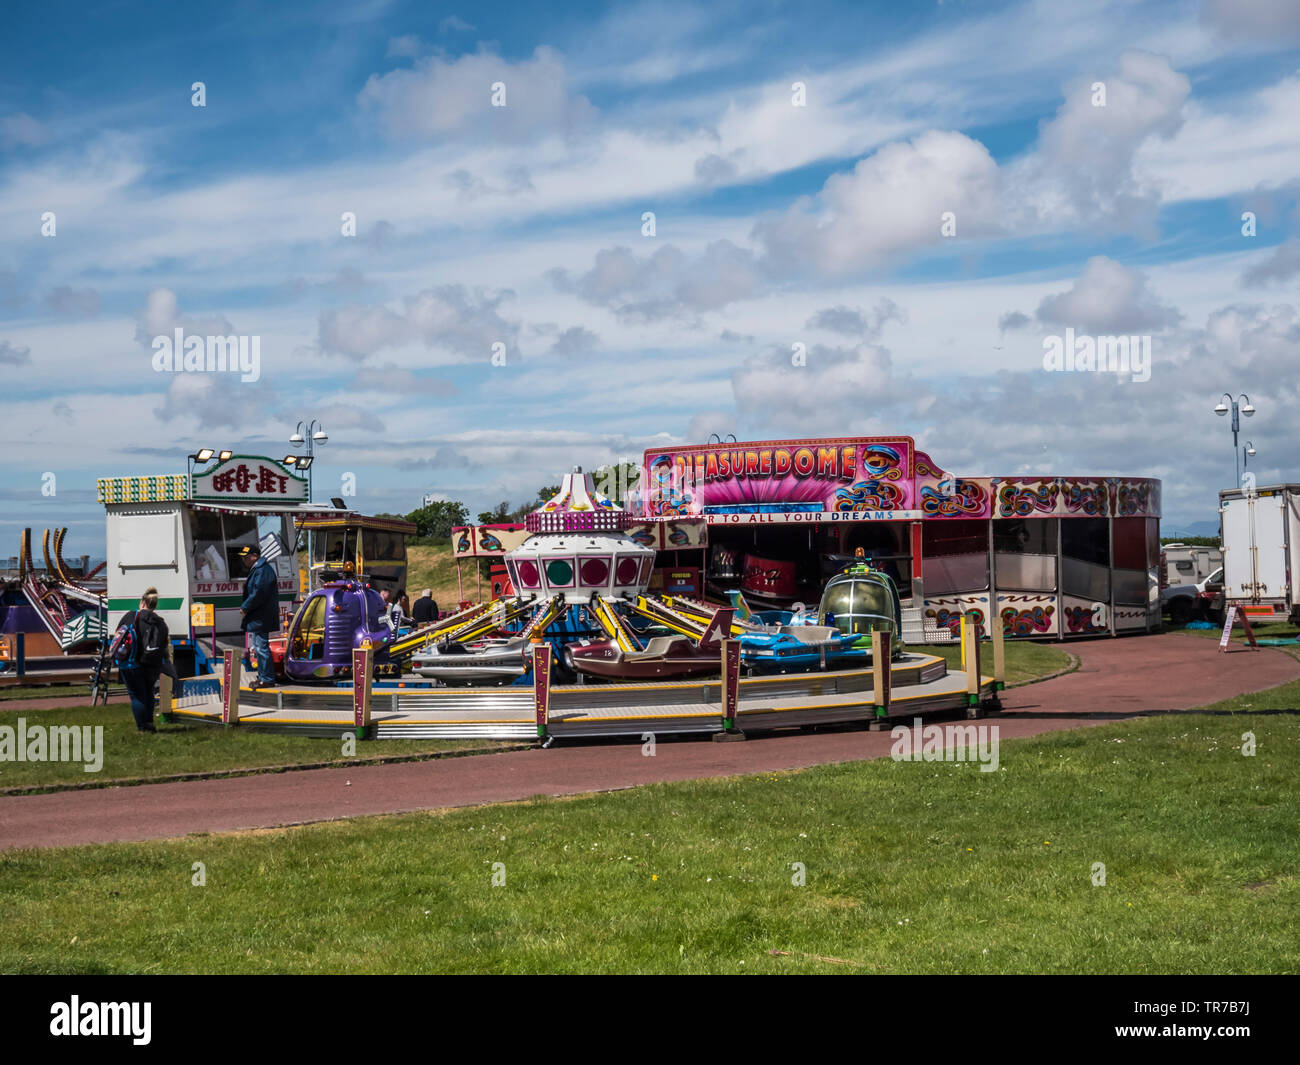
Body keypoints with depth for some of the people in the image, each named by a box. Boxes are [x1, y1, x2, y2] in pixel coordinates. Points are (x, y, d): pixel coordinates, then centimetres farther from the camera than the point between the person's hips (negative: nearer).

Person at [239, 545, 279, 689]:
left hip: (260, 618, -11)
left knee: (261, 647, -8)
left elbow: (259, 593, -23)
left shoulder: (262, 571, -18)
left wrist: (244, 608, -14)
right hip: (257, 617, 11)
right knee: (259, 648, 16)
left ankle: (267, 680, -4)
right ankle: (264, 677, 24)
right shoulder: (256, 569, 17)